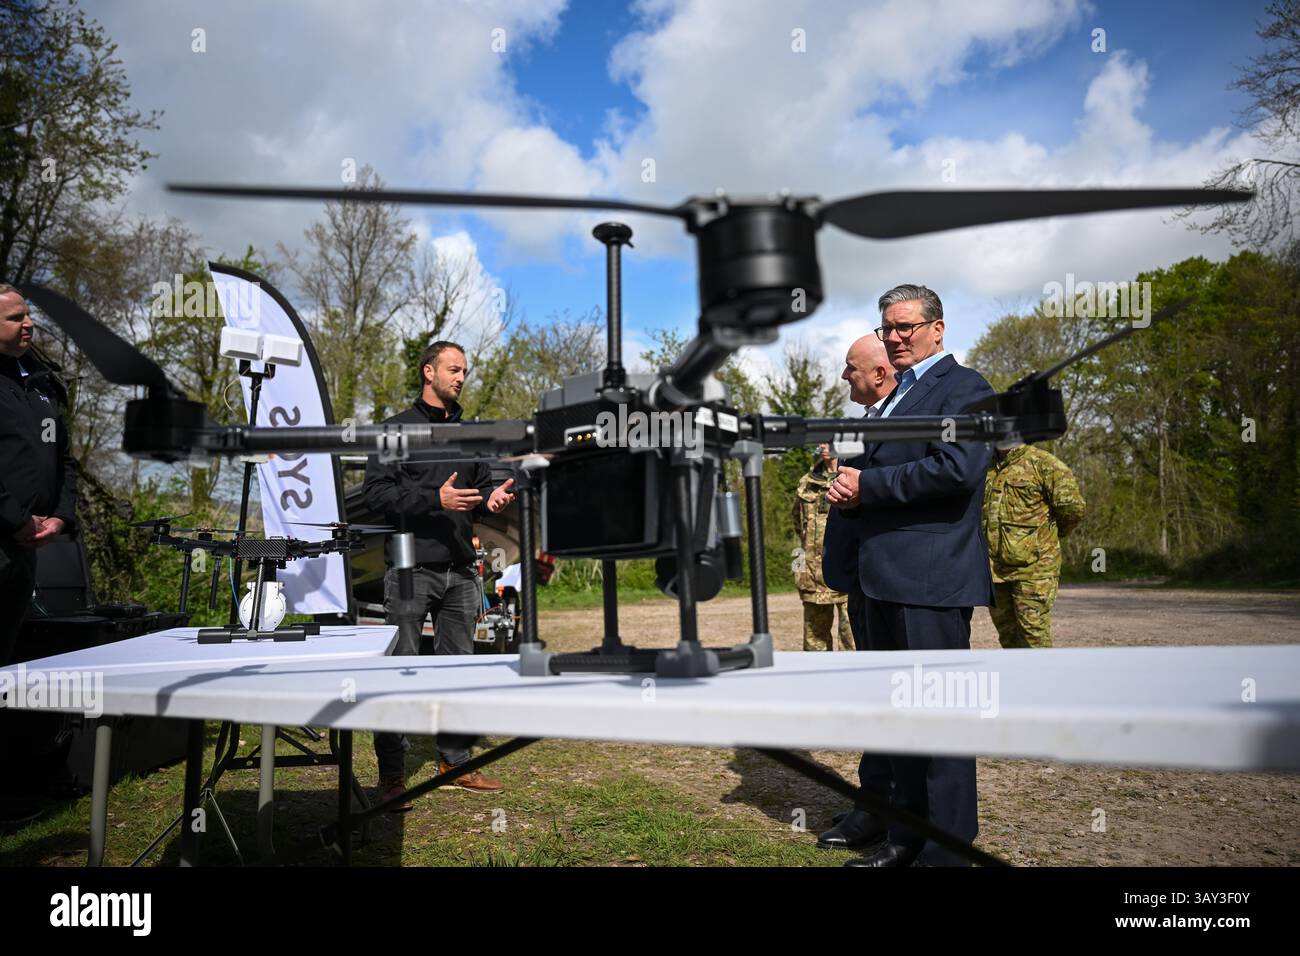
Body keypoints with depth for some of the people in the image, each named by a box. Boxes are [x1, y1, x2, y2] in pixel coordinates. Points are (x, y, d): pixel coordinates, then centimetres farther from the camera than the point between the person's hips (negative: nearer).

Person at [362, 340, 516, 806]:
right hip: (412, 567, -6)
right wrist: (435, 498, -20)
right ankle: (392, 772, 7)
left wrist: (491, 500, -2)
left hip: (460, 570, 6)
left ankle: (455, 760, 22)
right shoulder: (397, 429, 0)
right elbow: (376, 492, -9)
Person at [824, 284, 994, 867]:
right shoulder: (895, 398, 22)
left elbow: (959, 466, -22)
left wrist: (867, 485, -15)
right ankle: (900, 837, 32)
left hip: (930, 577, -10)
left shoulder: (962, 386, -6)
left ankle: (944, 849, 10)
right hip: (885, 576, 10)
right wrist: (850, 490, 0)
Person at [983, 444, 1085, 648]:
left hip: (1034, 568, -6)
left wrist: (1051, 532, 4)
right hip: (995, 569, 6)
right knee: (1008, 637, 13)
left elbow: (1073, 507, -11)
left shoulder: (1043, 463, -6)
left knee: (1033, 634, -5)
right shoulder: (986, 467, 13)